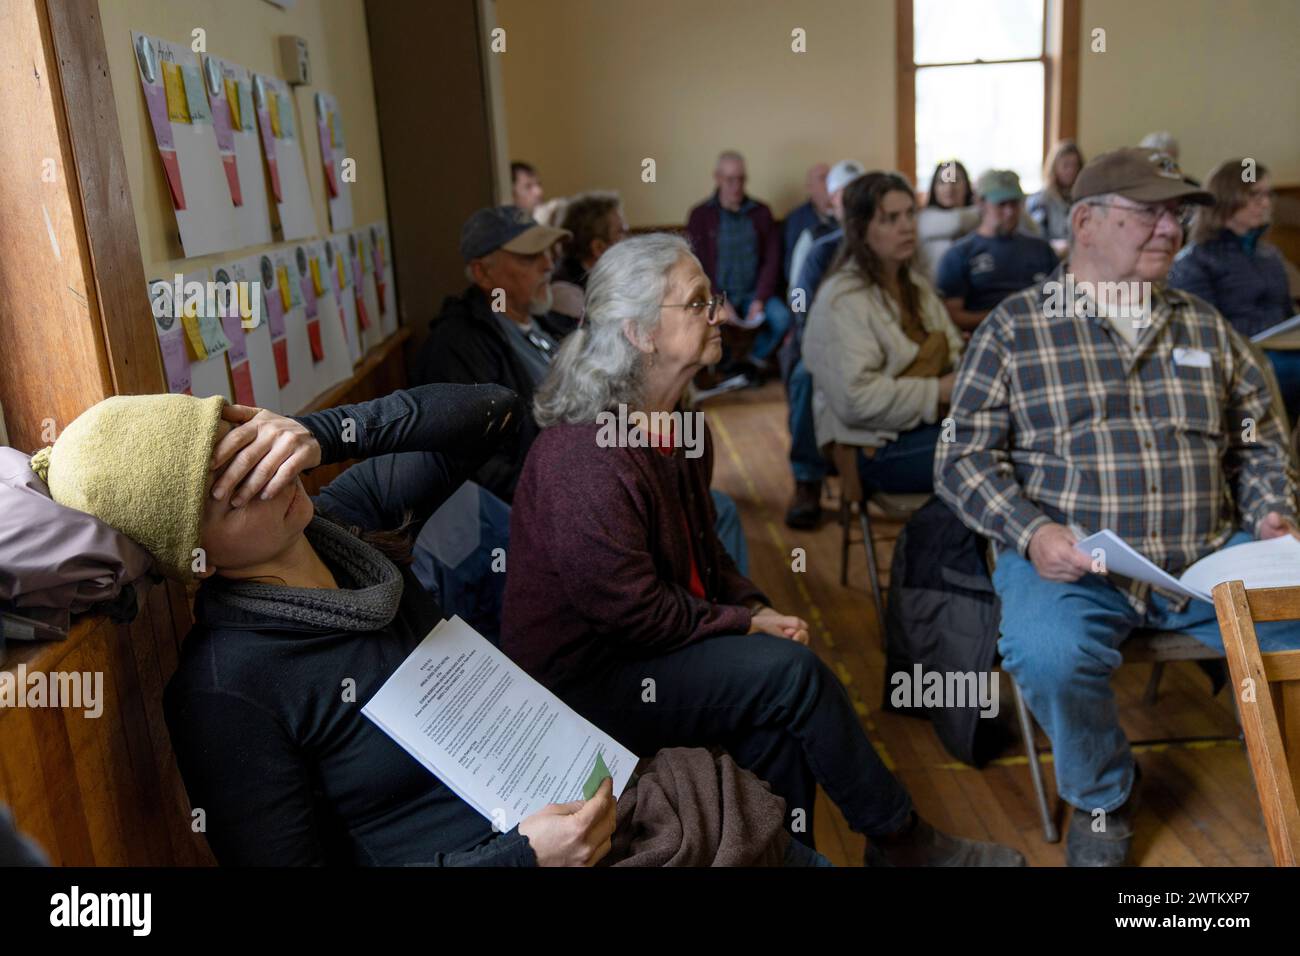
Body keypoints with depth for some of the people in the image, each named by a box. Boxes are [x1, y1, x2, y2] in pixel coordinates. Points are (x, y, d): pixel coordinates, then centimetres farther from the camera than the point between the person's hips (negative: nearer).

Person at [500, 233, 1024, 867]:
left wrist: (755, 608, 0)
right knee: (792, 671, -18)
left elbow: (700, 547, 16)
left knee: (778, 716, -15)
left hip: (634, 647, 8)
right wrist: (746, 625, -13)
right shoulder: (587, 456, -26)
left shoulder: (677, 424, 5)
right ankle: (900, 840, 2)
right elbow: (634, 611, -23)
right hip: (581, 683, -8)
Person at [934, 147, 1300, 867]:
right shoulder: (1013, 328, 4)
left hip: (1211, 557, 4)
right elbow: (965, 455, -1)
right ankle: (1100, 799, 0)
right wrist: (1031, 532, -16)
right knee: (1048, 653, -34)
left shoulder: (1206, 328, 18)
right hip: (1070, 560, -4)